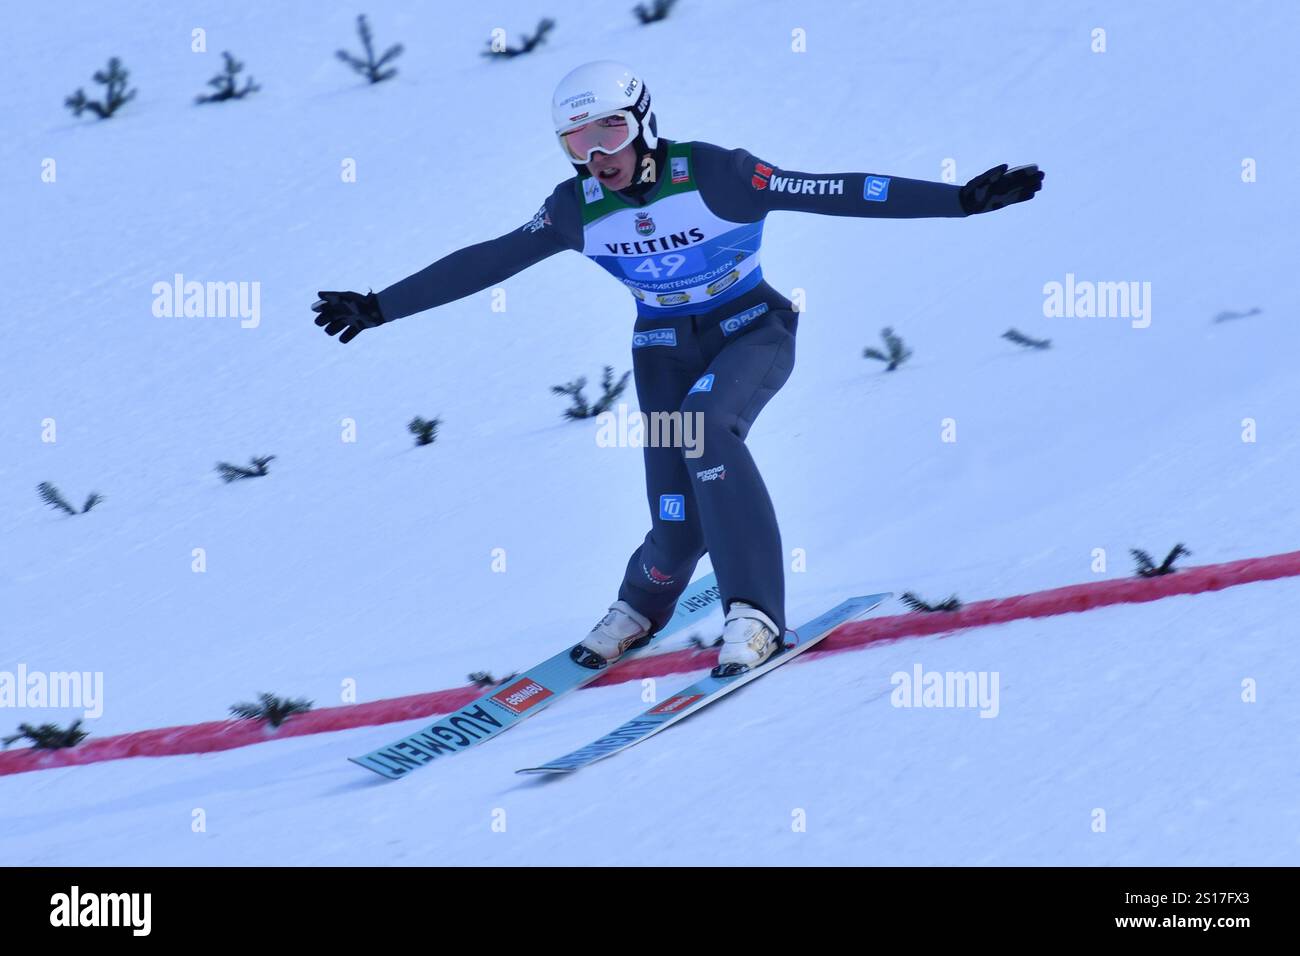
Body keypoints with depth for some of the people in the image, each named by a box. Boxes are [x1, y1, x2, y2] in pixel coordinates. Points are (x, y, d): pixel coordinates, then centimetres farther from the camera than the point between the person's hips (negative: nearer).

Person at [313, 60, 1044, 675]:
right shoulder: (578, 208, -9)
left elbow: (837, 193, -24)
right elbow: (485, 263, 0)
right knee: (680, 522, -10)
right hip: (666, 347, 3)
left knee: (705, 421, -35)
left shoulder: (712, 175, -21)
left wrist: (963, 200, -29)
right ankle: (641, 608, 27)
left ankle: (757, 613, -30)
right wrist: (380, 308, -1)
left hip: (752, 334, -3)